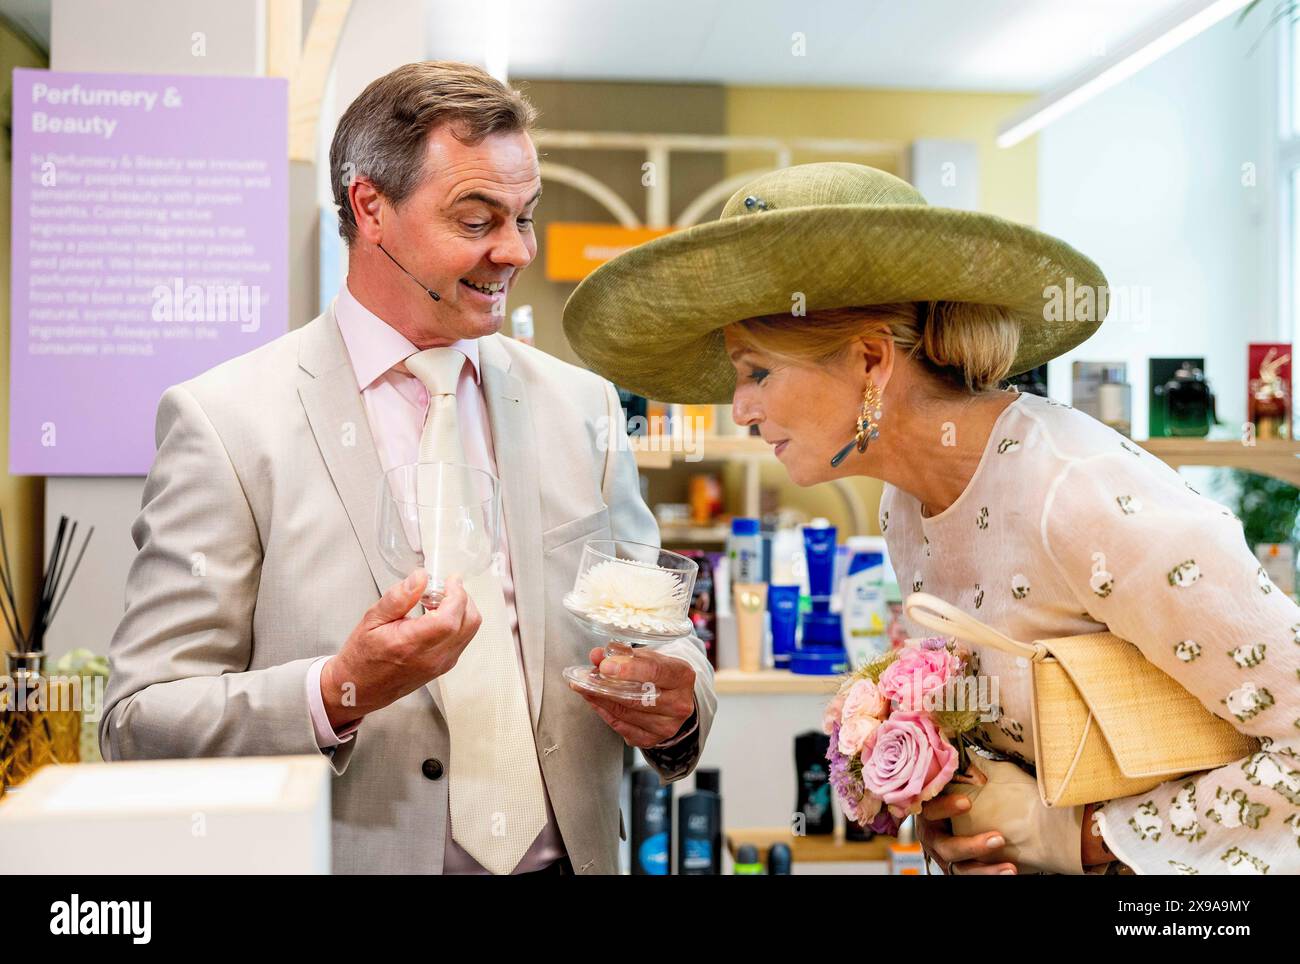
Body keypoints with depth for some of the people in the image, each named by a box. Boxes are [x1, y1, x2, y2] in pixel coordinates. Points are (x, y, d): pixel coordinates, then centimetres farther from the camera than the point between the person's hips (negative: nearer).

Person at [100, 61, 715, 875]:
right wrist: (337, 694, -21)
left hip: (572, 856, 3)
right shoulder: (225, 420, -6)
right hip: (351, 856, -2)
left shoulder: (583, 406, 6)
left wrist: (678, 706, -9)